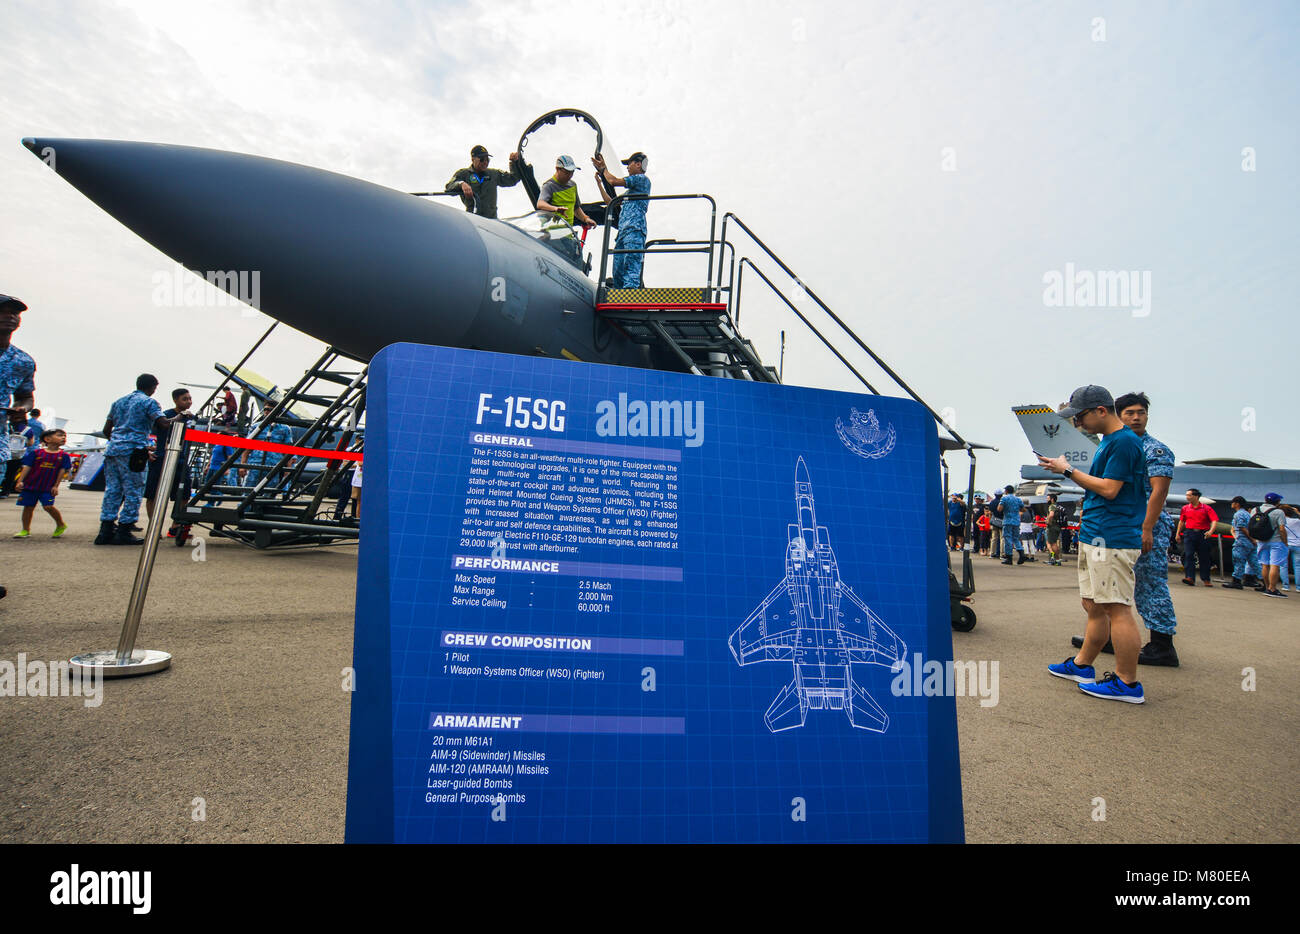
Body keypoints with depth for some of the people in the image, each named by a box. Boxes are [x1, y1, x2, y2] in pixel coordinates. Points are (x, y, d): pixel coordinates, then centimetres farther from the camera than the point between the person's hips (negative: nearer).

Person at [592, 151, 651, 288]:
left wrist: (603, 169, 15)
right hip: (623, 232, 9)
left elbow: (614, 181, -4)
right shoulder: (631, 189, 32)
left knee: (631, 268, -21)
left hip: (634, 230, -9)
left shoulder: (642, 179, 4)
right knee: (618, 272, 1)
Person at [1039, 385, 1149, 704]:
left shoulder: (1124, 442, -13)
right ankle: (1082, 665, 28)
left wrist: (1068, 470, -11)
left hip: (1112, 539, -11)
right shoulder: (1108, 441, 18)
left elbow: (1109, 489, -18)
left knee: (1117, 609, -6)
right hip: (1094, 536, 11)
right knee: (1093, 605, 17)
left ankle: (1127, 684, 2)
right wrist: (1066, 469, 12)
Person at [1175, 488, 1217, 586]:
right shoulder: (1185, 508, 11)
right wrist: (1178, 533, 15)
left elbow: (1214, 520, -9)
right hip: (1189, 533, 2)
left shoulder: (1206, 508, 0)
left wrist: (1210, 531, -24)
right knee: (1188, 555, -10)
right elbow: (1181, 521, 18)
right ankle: (1190, 578, -15)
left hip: (1202, 534, -2)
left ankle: (1206, 579, 15)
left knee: (1204, 557, 5)